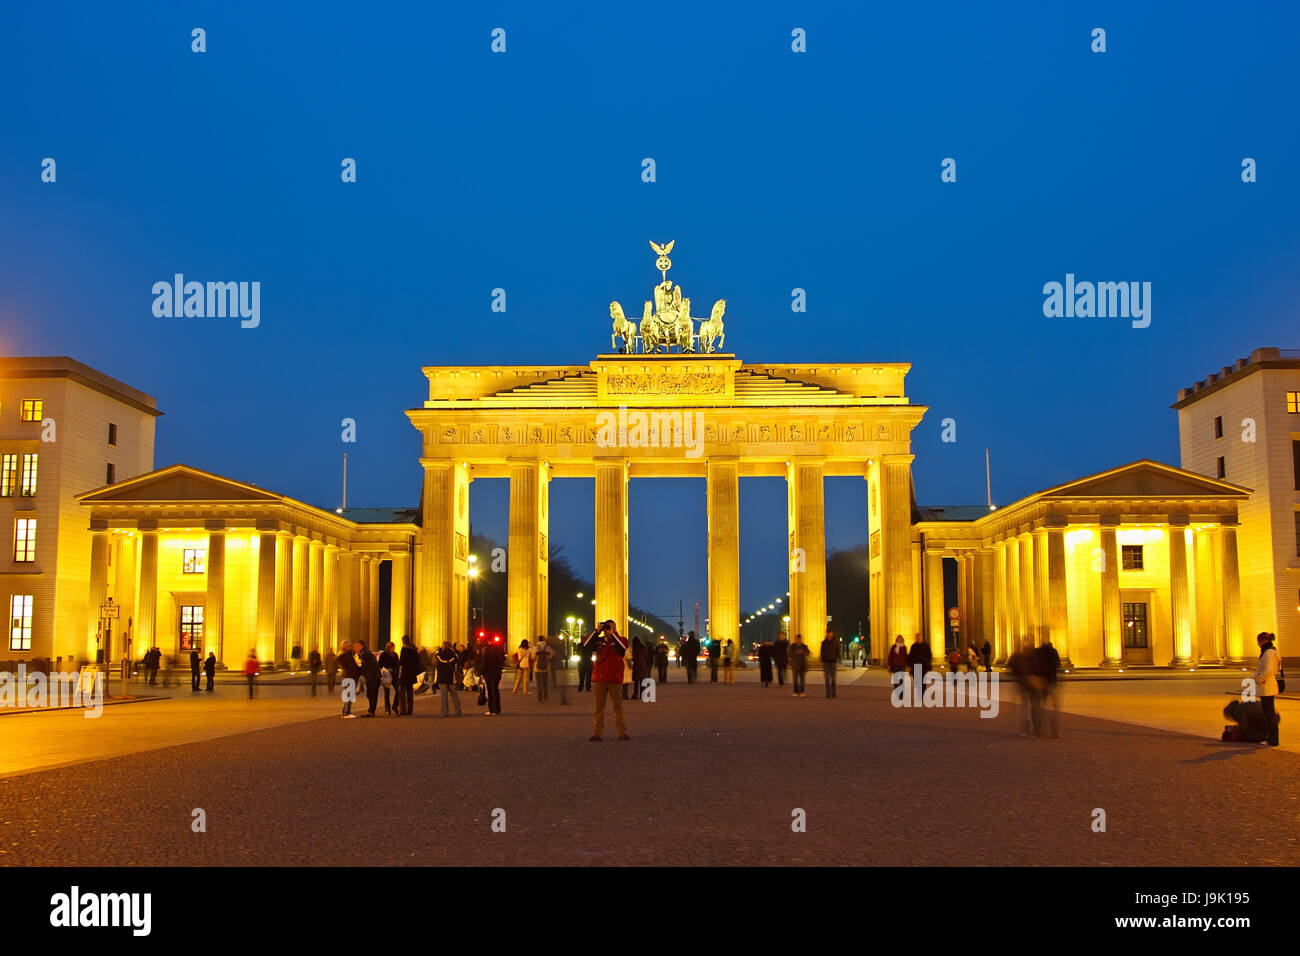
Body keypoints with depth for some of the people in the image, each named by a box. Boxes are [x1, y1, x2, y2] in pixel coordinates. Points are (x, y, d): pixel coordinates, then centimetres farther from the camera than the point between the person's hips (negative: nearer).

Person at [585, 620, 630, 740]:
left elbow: (624, 645, -17)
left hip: (615, 679, -2)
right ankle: (597, 733, 7)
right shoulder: (599, 640, 11)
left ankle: (622, 732, 5)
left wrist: (612, 633, -13)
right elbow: (586, 643, -4)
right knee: (599, 706, 4)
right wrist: (597, 631, -9)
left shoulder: (619, 640, 6)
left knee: (618, 706, 2)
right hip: (599, 679, 2)